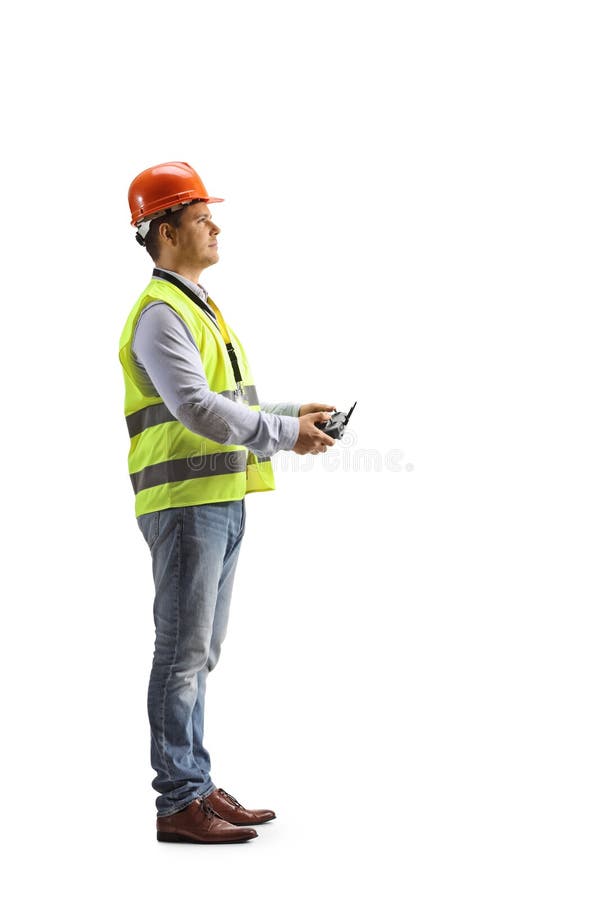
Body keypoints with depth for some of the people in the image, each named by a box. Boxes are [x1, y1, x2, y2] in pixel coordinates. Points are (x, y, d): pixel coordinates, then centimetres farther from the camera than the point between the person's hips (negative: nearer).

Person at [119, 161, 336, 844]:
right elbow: (198, 409, -22)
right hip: (186, 502, -10)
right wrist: (285, 434, -17)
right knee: (182, 653, -6)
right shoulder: (160, 313, -11)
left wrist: (295, 413, 10)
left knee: (198, 655, 13)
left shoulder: (198, 307, 21)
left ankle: (198, 787, 21)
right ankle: (178, 804, 0)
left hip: (222, 501, 10)